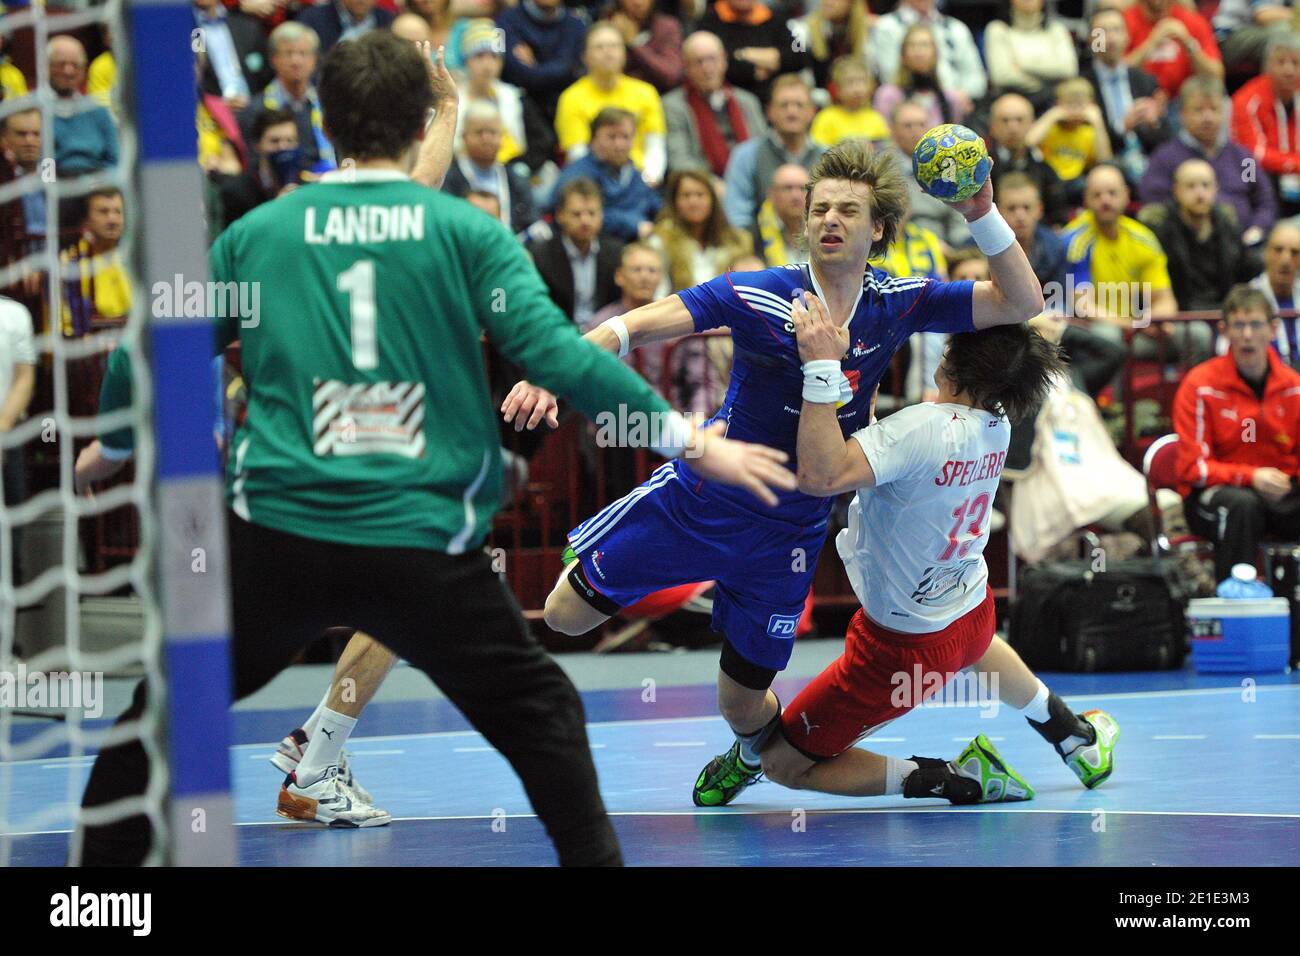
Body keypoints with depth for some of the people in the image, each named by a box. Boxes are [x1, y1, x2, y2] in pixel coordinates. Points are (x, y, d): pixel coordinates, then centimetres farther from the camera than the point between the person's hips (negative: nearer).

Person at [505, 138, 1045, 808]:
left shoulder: (899, 302, -8)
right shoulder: (756, 297, -20)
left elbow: (1022, 305, -7)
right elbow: (632, 326, -26)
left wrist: (982, 215, -22)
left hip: (788, 532, 2)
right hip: (700, 496, -2)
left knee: (742, 703, 9)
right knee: (564, 615, 2)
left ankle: (752, 754, 48)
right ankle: (591, 550, 39)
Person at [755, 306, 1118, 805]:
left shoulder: (923, 428, -34)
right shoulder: (997, 424, -9)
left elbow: (822, 474, -48)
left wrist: (822, 367, -45)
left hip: (905, 651, -8)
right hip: (974, 613, 8)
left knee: (783, 763, 4)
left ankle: (960, 780, 1)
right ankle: (1080, 740, 59)